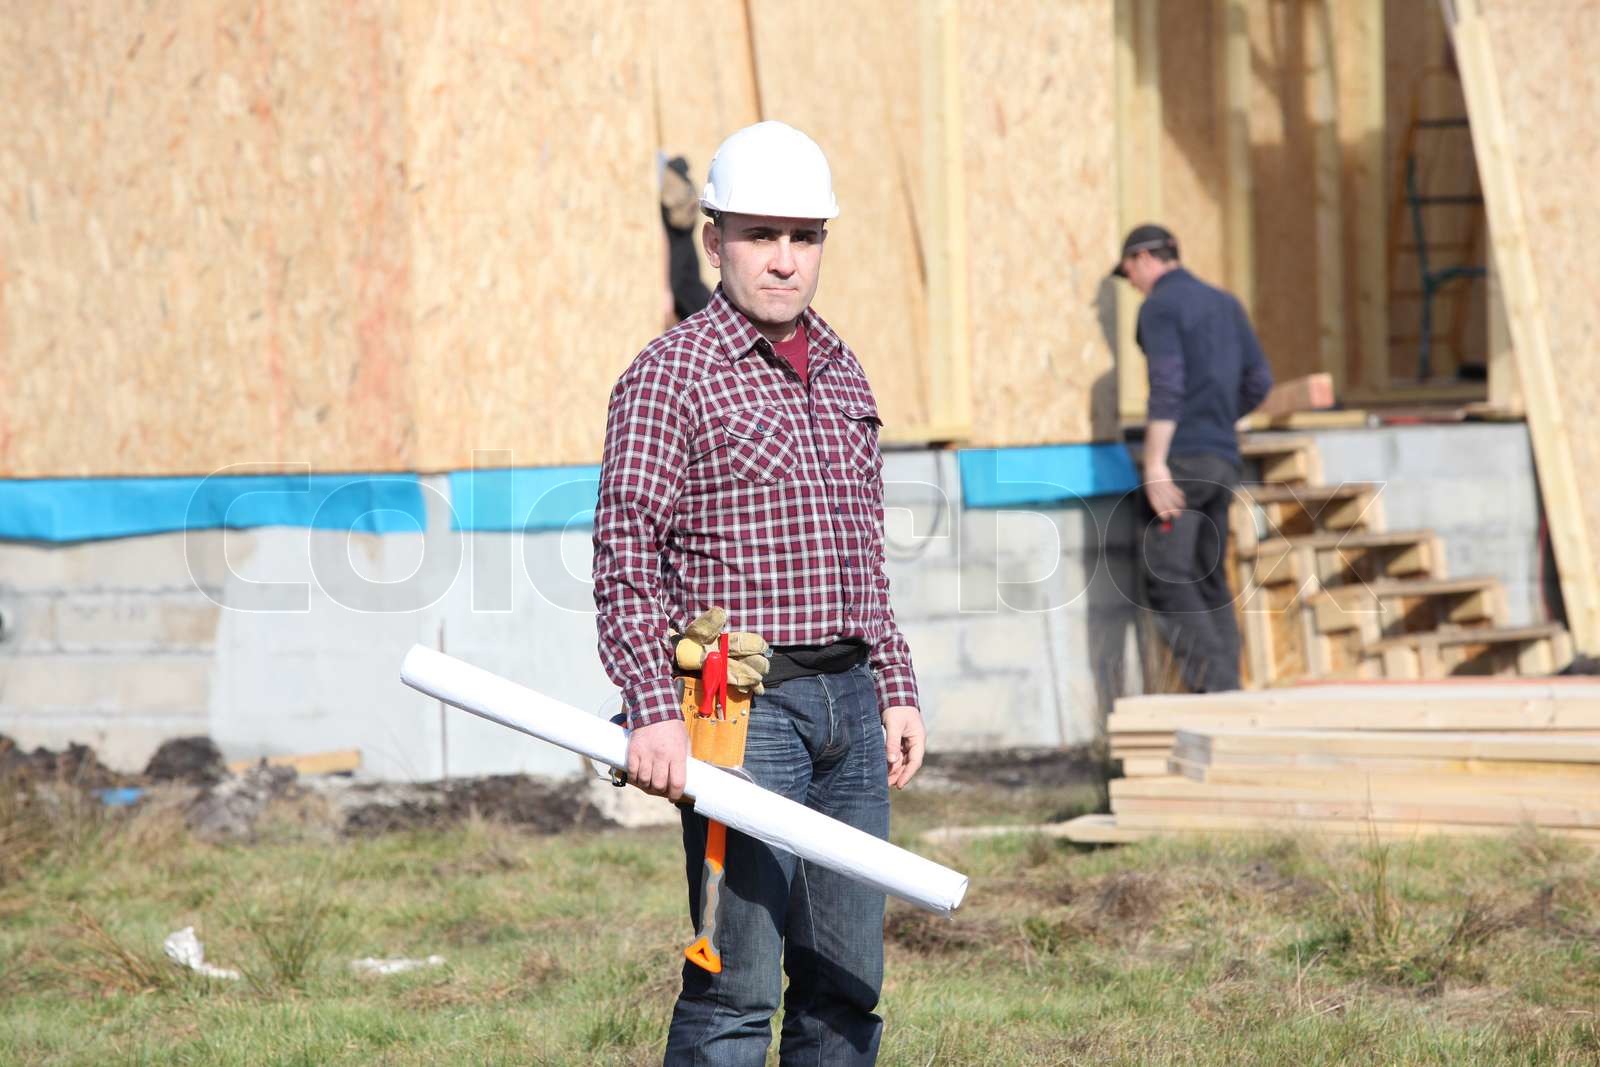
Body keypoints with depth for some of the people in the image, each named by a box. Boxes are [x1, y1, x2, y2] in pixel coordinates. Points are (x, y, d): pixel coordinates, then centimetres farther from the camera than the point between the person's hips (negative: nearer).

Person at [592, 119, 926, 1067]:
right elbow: (626, 558, -11)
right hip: (743, 704, -7)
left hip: (849, 700, 7)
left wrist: (896, 688, 17)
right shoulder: (669, 375, -6)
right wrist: (654, 714, -19)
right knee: (737, 986, -10)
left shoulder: (842, 372, 16)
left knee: (848, 982, 8)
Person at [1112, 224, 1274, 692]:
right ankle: (1227, 690, 5)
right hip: (1224, 459, 8)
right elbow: (1258, 380, 17)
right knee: (1211, 580, 10)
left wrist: (1156, 464, -20)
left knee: (1166, 576, -10)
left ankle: (1210, 682, -21)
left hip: (1182, 458, -8)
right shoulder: (1225, 303, 18)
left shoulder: (1160, 305, -6)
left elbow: (1167, 385, -17)